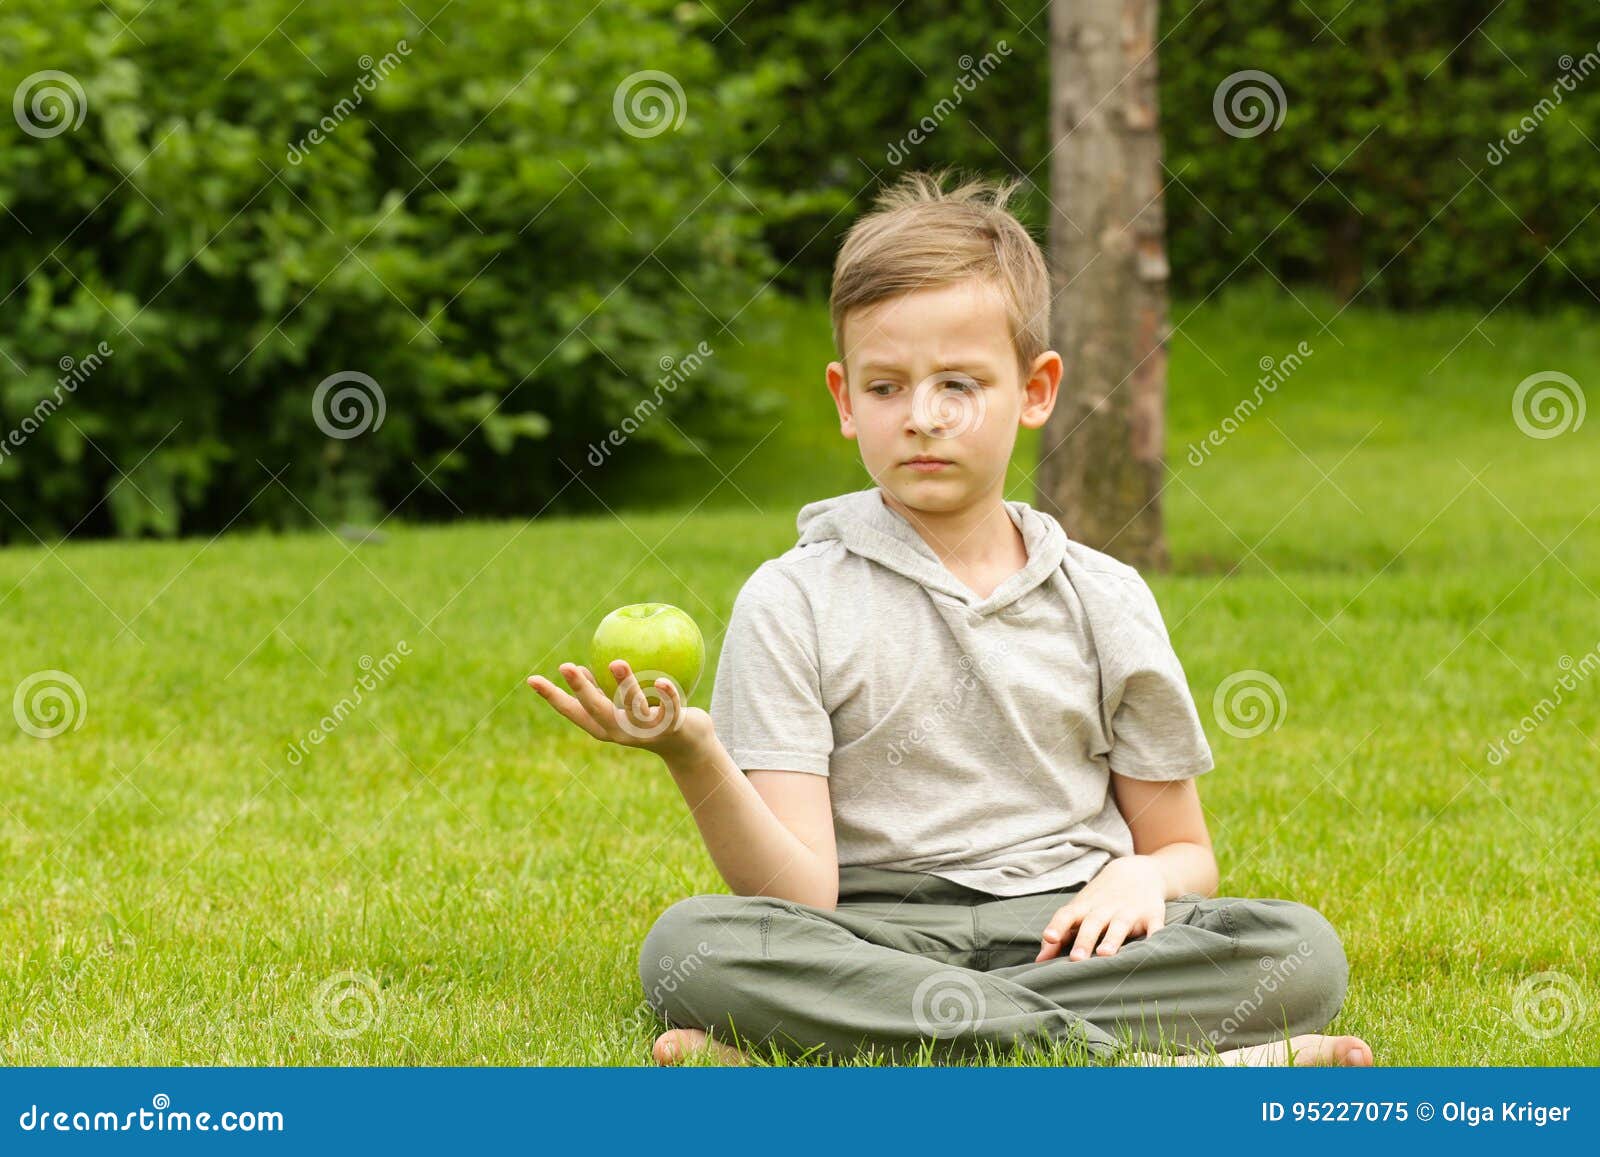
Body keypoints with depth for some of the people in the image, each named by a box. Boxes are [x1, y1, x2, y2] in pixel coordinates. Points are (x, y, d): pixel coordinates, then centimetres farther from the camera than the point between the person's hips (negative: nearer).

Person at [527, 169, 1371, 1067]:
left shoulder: (1105, 599, 10)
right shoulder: (792, 604, 2)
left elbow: (1187, 852, 17)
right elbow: (800, 898, -6)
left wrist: (1141, 877, -7)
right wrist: (693, 759, -24)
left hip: (1061, 935, 2)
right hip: (875, 938, -2)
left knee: (1301, 948, -26)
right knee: (692, 945, -34)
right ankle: (1145, 1063, -34)